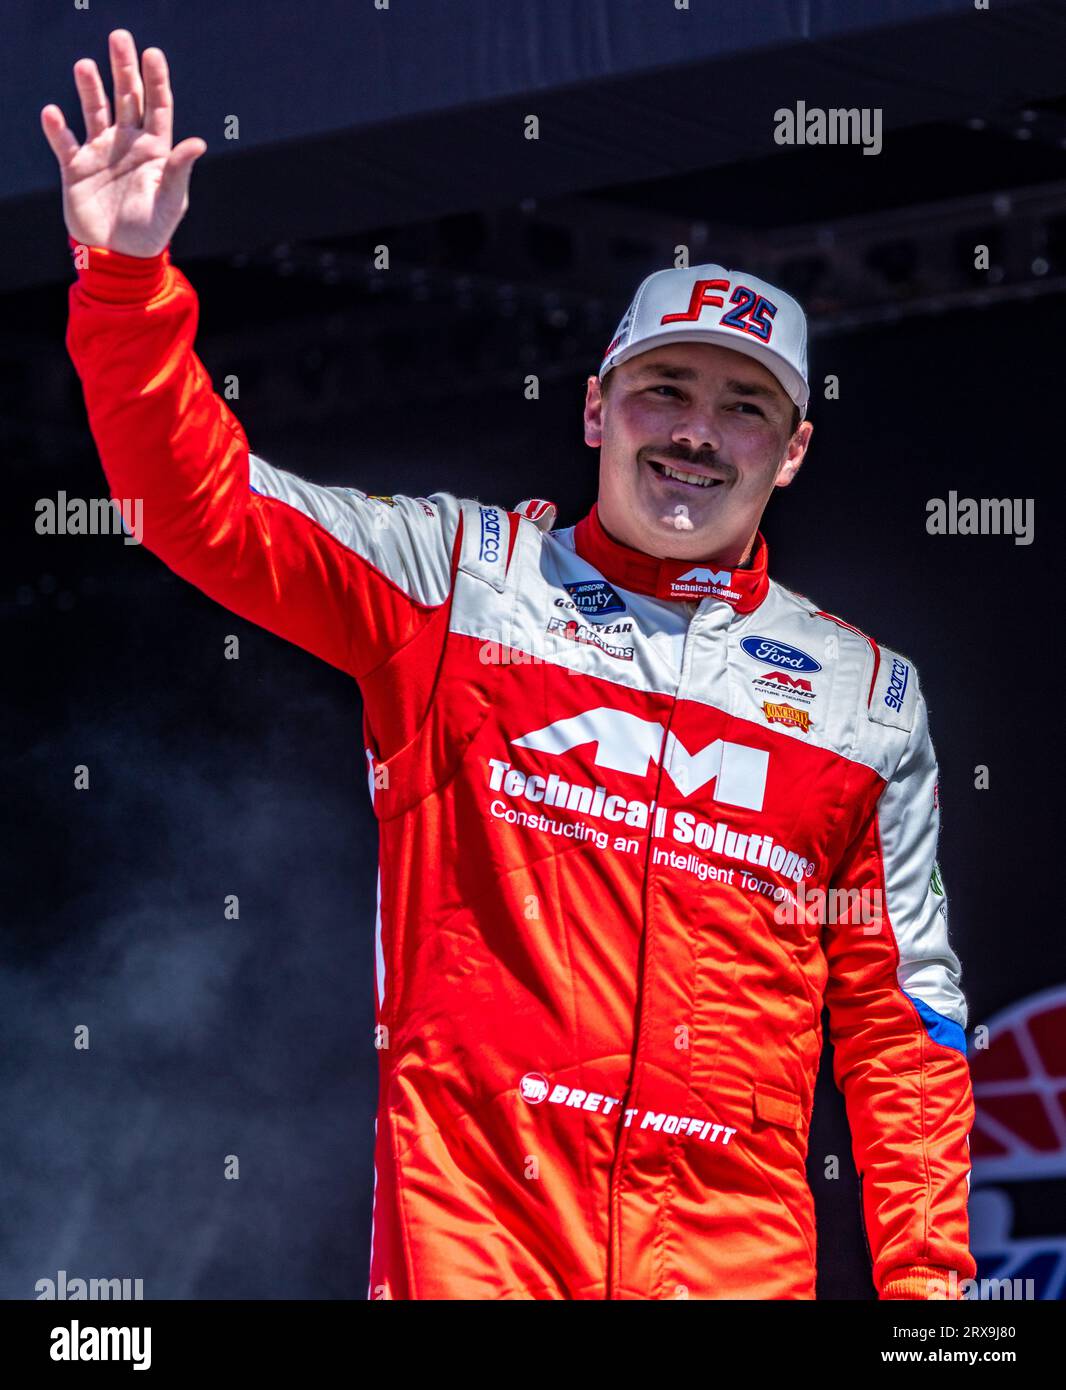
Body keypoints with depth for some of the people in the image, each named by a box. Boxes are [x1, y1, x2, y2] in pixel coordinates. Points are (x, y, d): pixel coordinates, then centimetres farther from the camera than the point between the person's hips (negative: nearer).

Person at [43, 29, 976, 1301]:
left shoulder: (869, 697, 12)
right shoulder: (458, 573, 8)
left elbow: (901, 1019, 12)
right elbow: (207, 505, 0)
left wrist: (928, 1283, 6)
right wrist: (129, 279, -14)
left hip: (733, 1246, 2)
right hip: (468, 1218, -2)